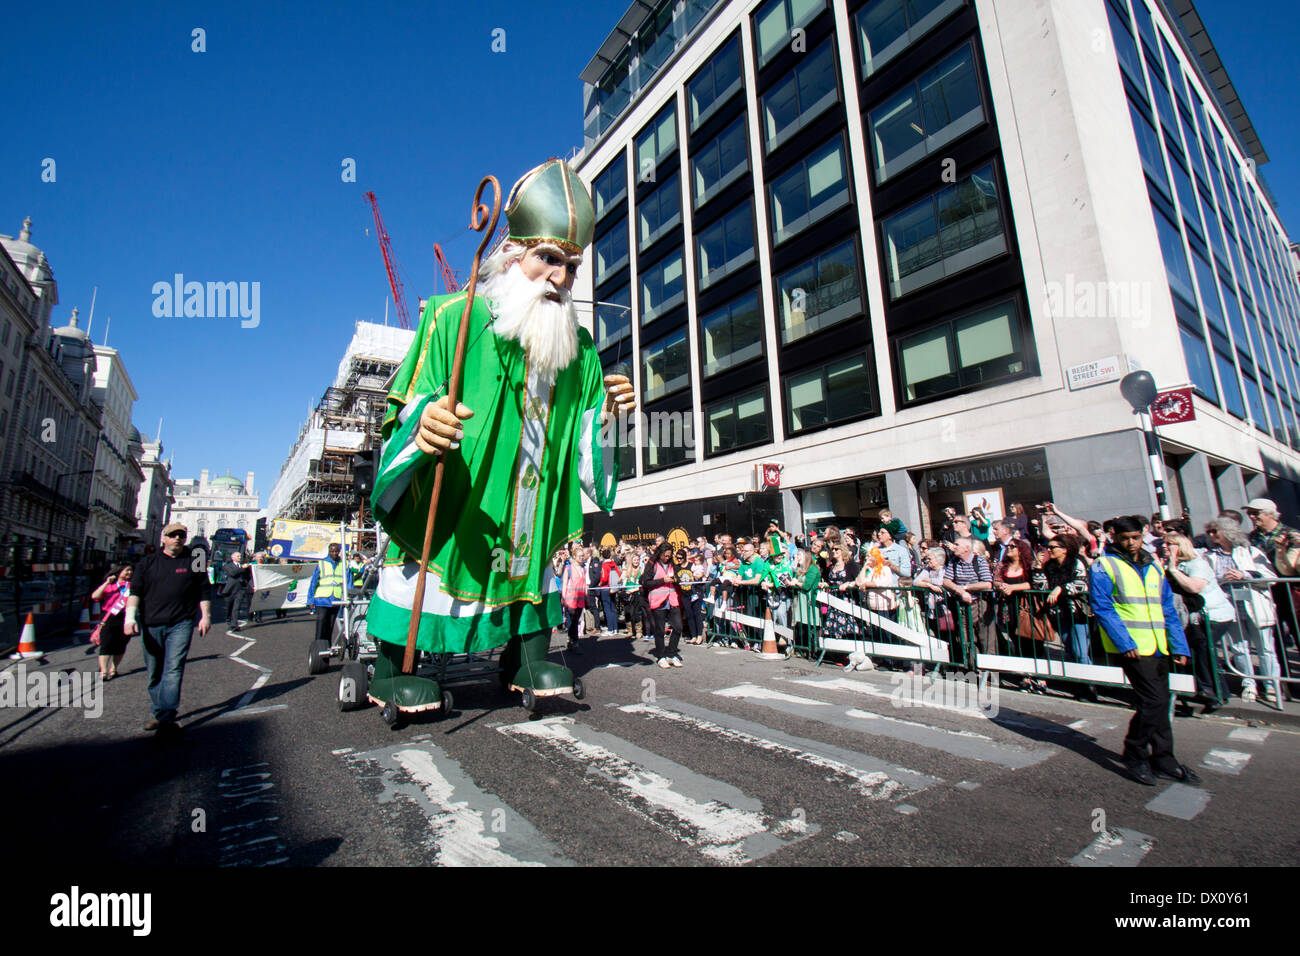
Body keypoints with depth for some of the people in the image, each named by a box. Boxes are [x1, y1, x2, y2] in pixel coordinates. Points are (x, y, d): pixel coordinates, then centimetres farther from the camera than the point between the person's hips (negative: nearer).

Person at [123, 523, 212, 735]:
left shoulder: (193, 561, 6)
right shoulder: (148, 562, 10)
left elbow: (204, 591, 9)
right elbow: (135, 590, 7)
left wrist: (206, 616, 4)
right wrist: (130, 617, -5)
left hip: (181, 624, -3)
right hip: (150, 626, 3)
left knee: (174, 670, -11)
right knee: (154, 673, 11)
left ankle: (167, 717, -13)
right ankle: (159, 714, 23)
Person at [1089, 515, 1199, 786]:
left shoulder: (1154, 567, 16)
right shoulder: (1103, 566, -4)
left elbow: (1168, 609, 17)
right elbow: (1102, 607, -11)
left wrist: (1178, 645, 8)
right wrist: (1124, 642, -18)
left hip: (1158, 647, 6)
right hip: (1132, 647, -6)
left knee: (1160, 704, 12)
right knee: (1153, 702, -9)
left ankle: (1163, 760, 24)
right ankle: (1133, 754, 8)